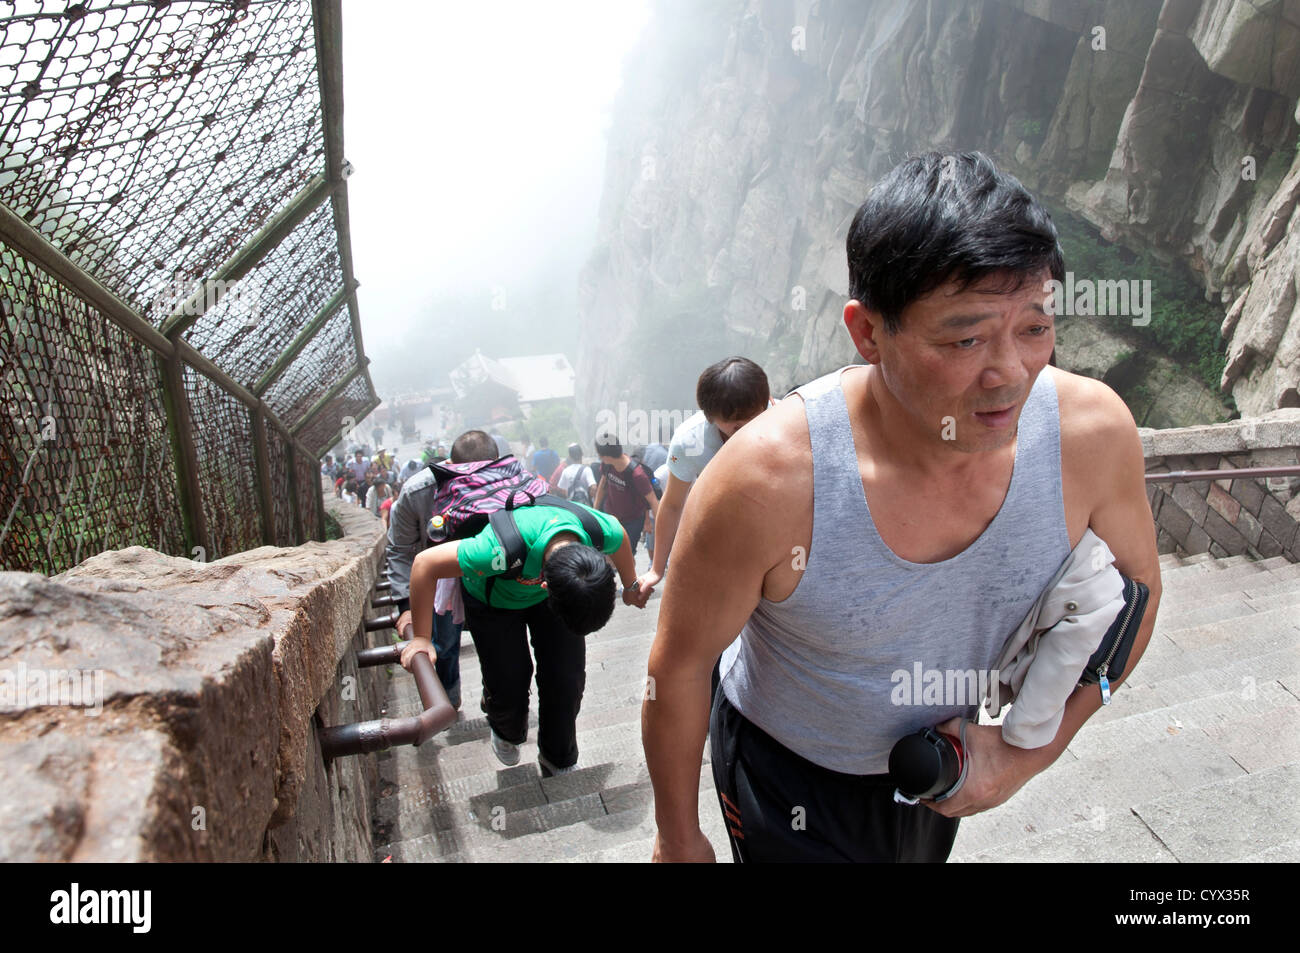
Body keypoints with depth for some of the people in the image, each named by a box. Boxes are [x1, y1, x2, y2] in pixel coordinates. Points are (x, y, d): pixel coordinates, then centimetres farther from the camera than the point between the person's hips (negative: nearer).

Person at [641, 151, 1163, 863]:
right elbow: (679, 666, -22)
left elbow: (1132, 590, -4)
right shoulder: (767, 477, -37)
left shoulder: (1092, 432, -25)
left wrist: (1031, 750, -15)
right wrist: (678, 838, -6)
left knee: (919, 853, 33)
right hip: (790, 772, -4)